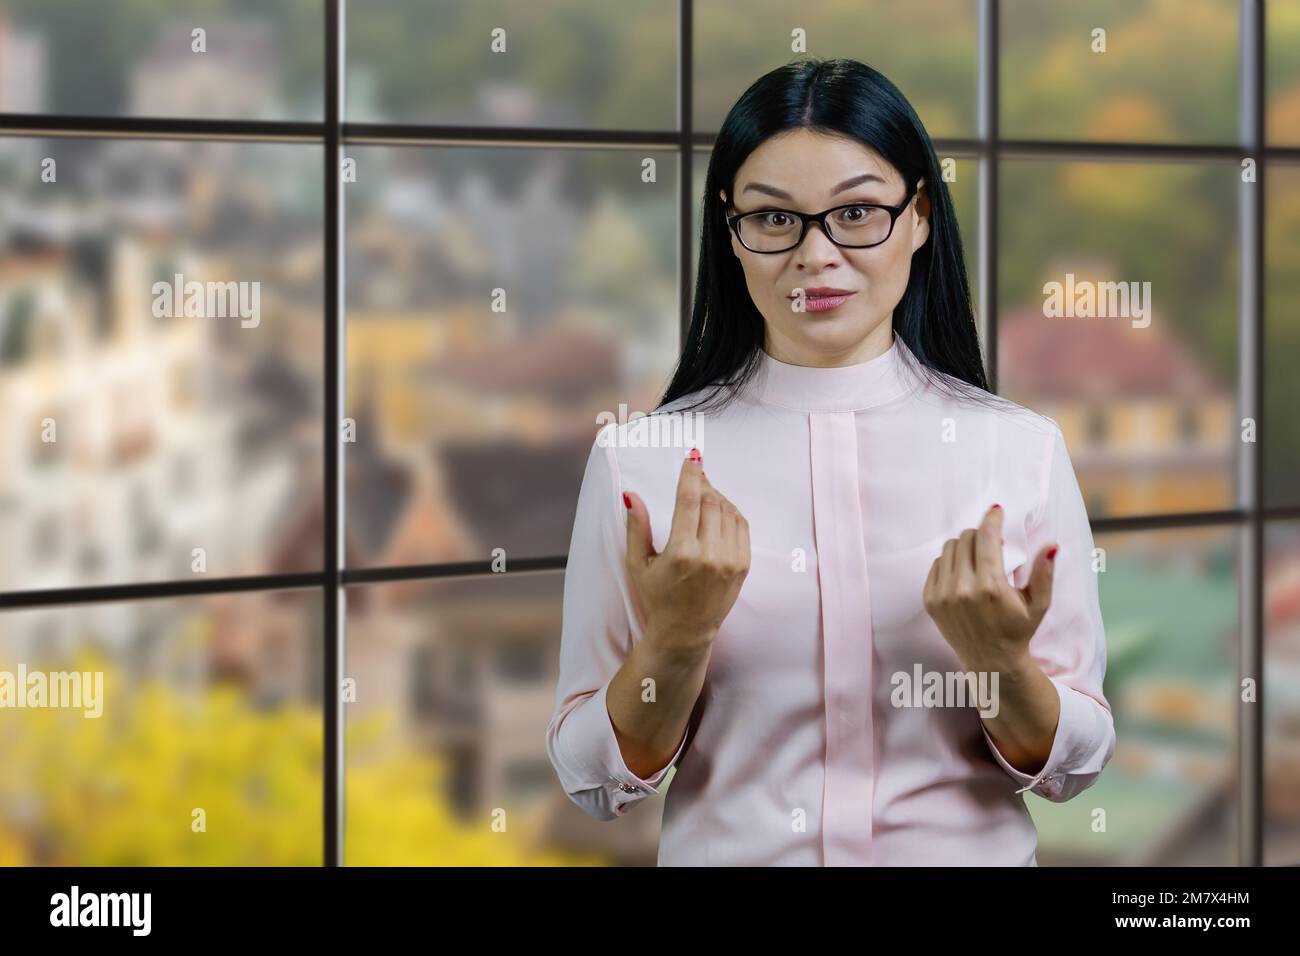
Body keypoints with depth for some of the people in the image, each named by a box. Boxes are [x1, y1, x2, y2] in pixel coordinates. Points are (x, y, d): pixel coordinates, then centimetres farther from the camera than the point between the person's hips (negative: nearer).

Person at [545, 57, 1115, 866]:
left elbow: (1069, 768, -4)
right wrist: (673, 640, -22)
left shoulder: (1022, 449, -8)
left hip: (967, 851, 0)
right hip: (727, 851, 0)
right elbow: (599, 783, -6)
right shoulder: (636, 459, -9)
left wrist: (1003, 661, -22)